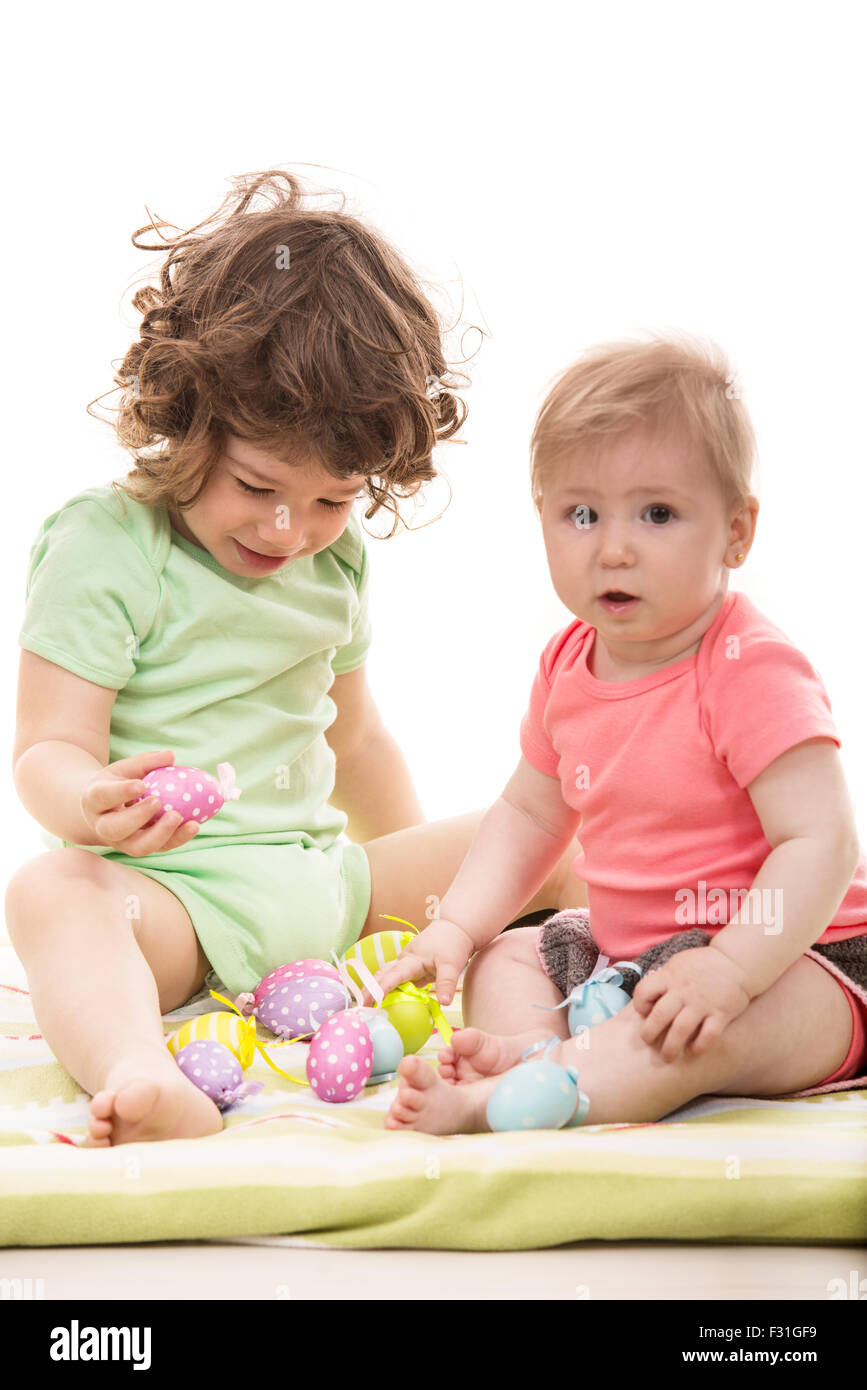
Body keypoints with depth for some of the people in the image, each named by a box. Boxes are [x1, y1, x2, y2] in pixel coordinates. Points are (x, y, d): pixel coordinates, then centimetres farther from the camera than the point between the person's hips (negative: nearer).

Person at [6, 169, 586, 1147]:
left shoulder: (334, 557, 12)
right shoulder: (103, 546, -9)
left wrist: (422, 877, 33)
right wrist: (98, 808, -37)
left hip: (322, 875, 7)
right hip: (173, 889, -6)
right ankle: (138, 1080, -62)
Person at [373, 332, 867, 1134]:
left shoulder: (753, 670, -20)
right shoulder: (569, 667, 3)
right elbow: (529, 814, 16)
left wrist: (729, 968, -39)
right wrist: (453, 930, 3)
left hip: (793, 966, -8)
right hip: (626, 953, 9)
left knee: (709, 1025, -36)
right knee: (504, 957, 1)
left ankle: (500, 1099, -45)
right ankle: (532, 1056, -29)